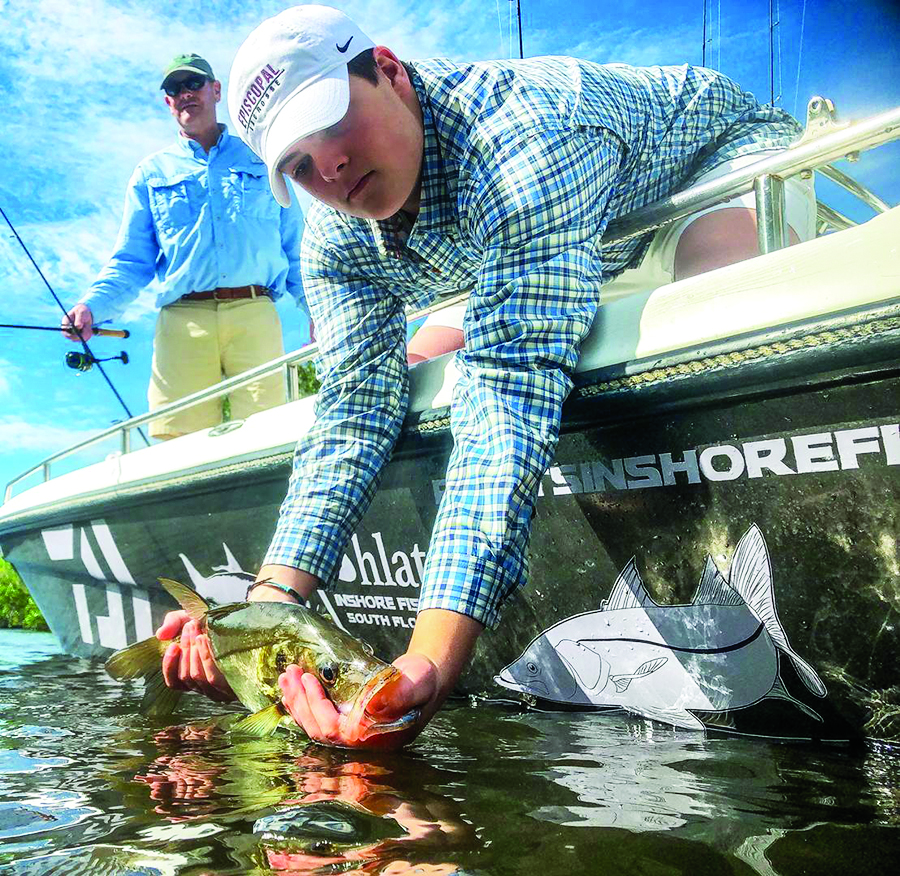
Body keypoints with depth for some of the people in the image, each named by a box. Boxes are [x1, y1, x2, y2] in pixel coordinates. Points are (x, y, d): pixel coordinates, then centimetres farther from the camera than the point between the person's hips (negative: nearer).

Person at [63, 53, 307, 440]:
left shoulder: (261, 160, 20)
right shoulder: (151, 174, 20)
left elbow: (295, 247, 18)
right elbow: (132, 261, 15)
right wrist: (92, 305, -3)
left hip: (255, 315, 0)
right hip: (182, 321, 0)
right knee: (181, 440, -7)